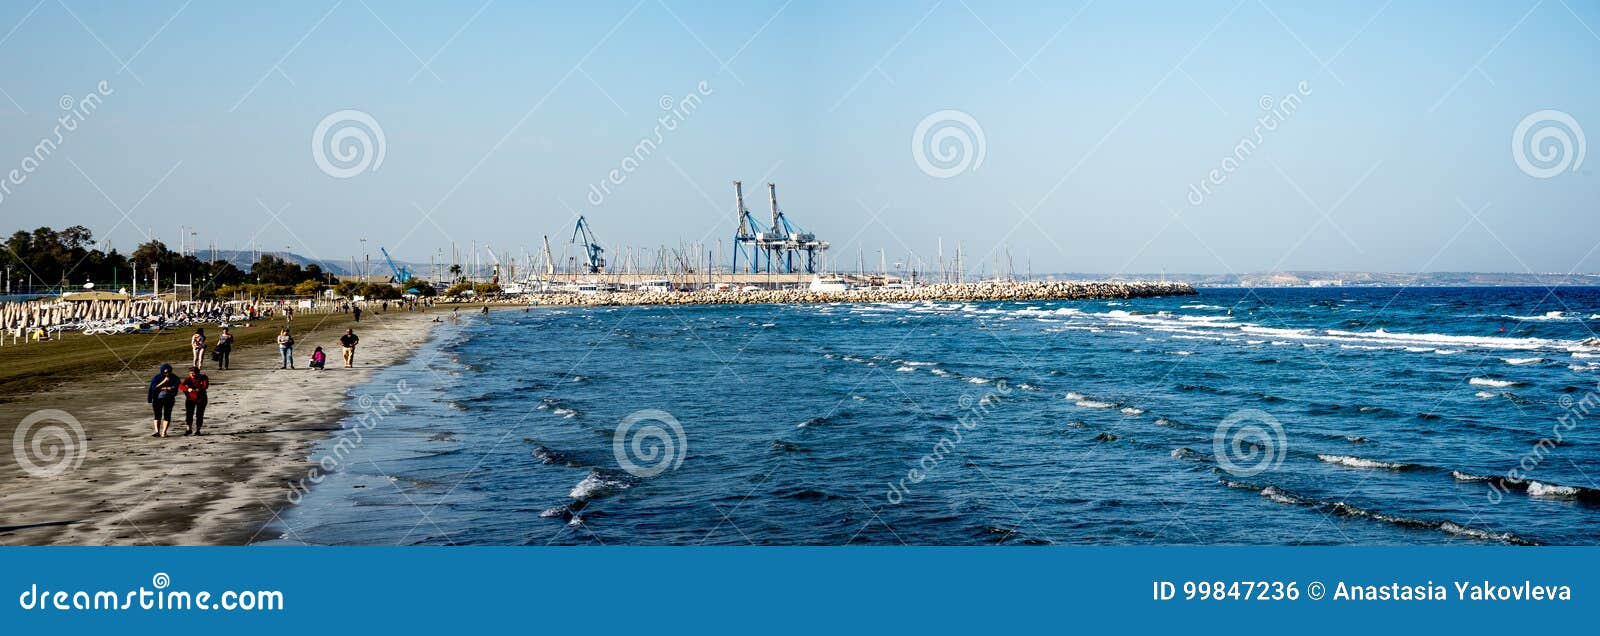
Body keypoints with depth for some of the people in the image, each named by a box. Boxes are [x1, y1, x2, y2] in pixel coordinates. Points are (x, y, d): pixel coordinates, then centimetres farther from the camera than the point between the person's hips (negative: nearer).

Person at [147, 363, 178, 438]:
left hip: (169, 399, 1)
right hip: (157, 399, 0)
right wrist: (163, 382, -25)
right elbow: (154, 388, -17)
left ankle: (164, 432, -2)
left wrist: (162, 388, -14)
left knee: (167, 415, -4)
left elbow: (174, 389, -14)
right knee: (157, 415, -4)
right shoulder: (157, 378, -6)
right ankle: (157, 432, -7)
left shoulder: (174, 378, -4)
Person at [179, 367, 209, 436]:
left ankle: (197, 430, 9)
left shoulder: (203, 378, -8)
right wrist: (188, 389, -45)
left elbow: (205, 385, -23)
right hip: (190, 399, 0)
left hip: (201, 399, 0)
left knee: (199, 415, 0)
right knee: (189, 414, -4)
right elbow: (181, 386, -24)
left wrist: (199, 389, -44)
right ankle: (188, 429, 9)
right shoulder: (188, 379, -9)